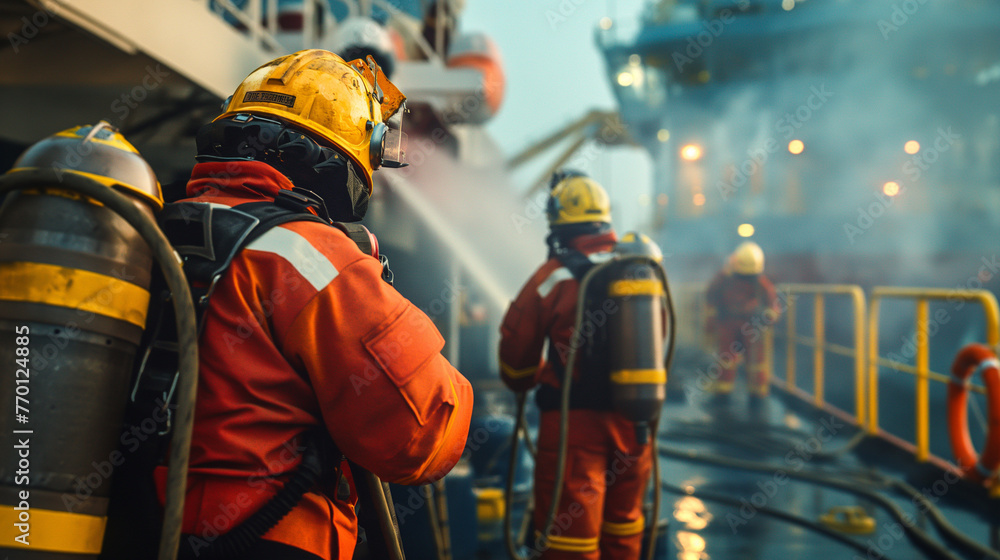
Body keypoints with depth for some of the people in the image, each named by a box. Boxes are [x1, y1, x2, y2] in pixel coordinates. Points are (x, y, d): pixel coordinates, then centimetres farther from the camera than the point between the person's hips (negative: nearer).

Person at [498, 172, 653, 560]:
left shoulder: (555, 277, -11)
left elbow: (516, 349, -3)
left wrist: (525, 381, 18)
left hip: (574, 417, -5)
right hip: (635, 417, 6)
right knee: (624, 525, 20)